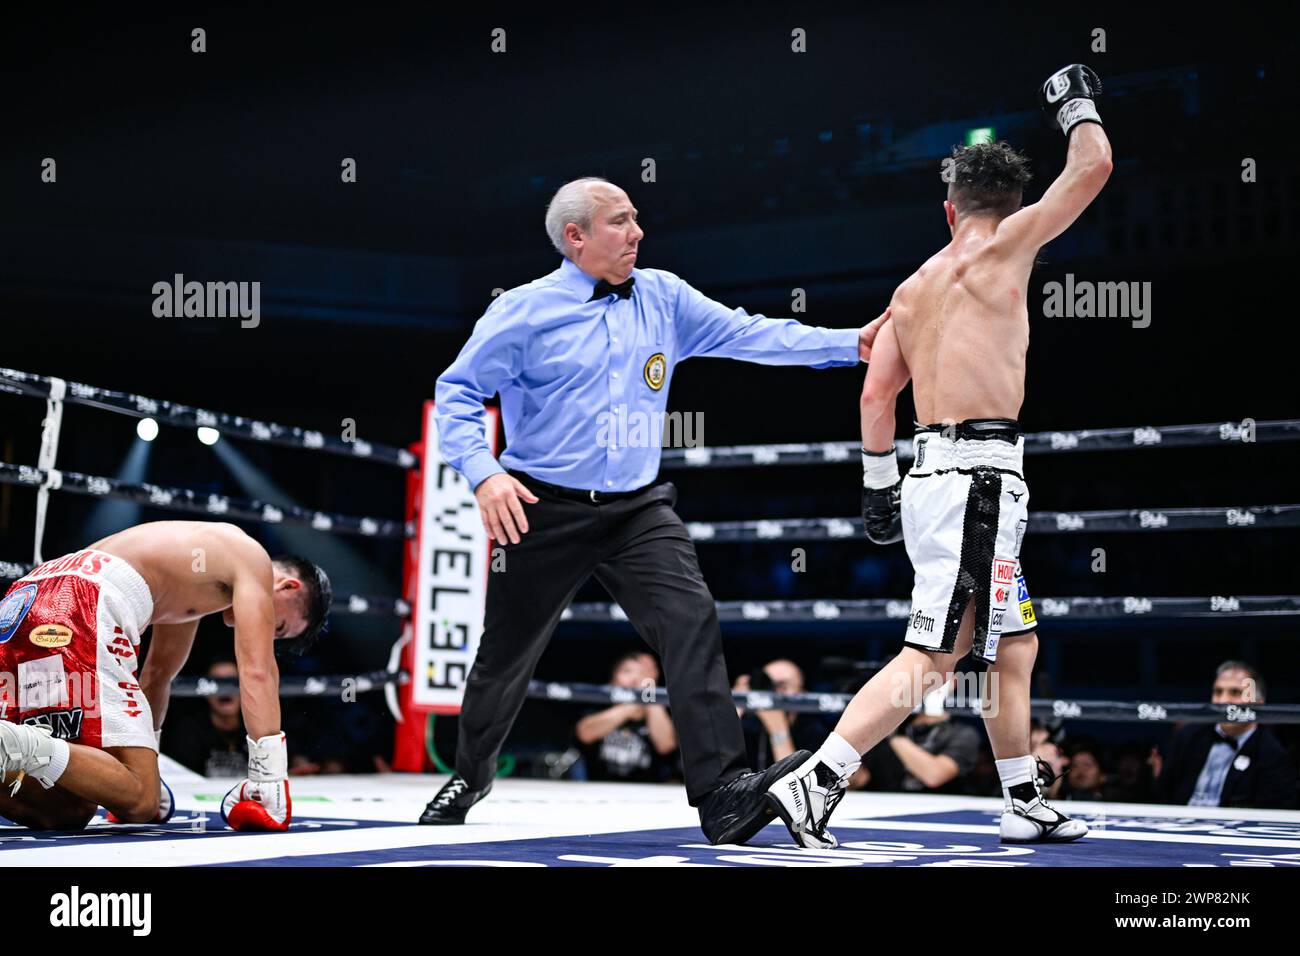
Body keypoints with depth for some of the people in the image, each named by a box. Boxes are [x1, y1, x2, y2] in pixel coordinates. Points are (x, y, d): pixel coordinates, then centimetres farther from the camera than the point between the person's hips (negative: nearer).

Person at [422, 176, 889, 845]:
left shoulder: (663, 298, 7)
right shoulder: (525, 310, -6)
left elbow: (749, 334, 3)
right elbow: (457, 392, -5)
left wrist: (851, 343, -6)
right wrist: (483, 473, -21)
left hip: (639, 511, 3)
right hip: (546, 512, -2)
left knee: (691, 621, -17)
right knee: (507, 653, 10)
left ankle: (722, 791, -19)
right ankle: (469, 778, 36)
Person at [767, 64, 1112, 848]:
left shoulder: (914, 286, 17)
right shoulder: (1003, 250, -2)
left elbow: (876, 392, 15)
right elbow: (1093, 167, 1)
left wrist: (879, 487, 21)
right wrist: (1077, 105, 20)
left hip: (935, 474, 8)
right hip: (979, 475, -8)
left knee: (1016, 646, 18)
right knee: (931, 657, -10)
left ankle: (1024, 805, 24)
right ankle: (814, 783, -15)